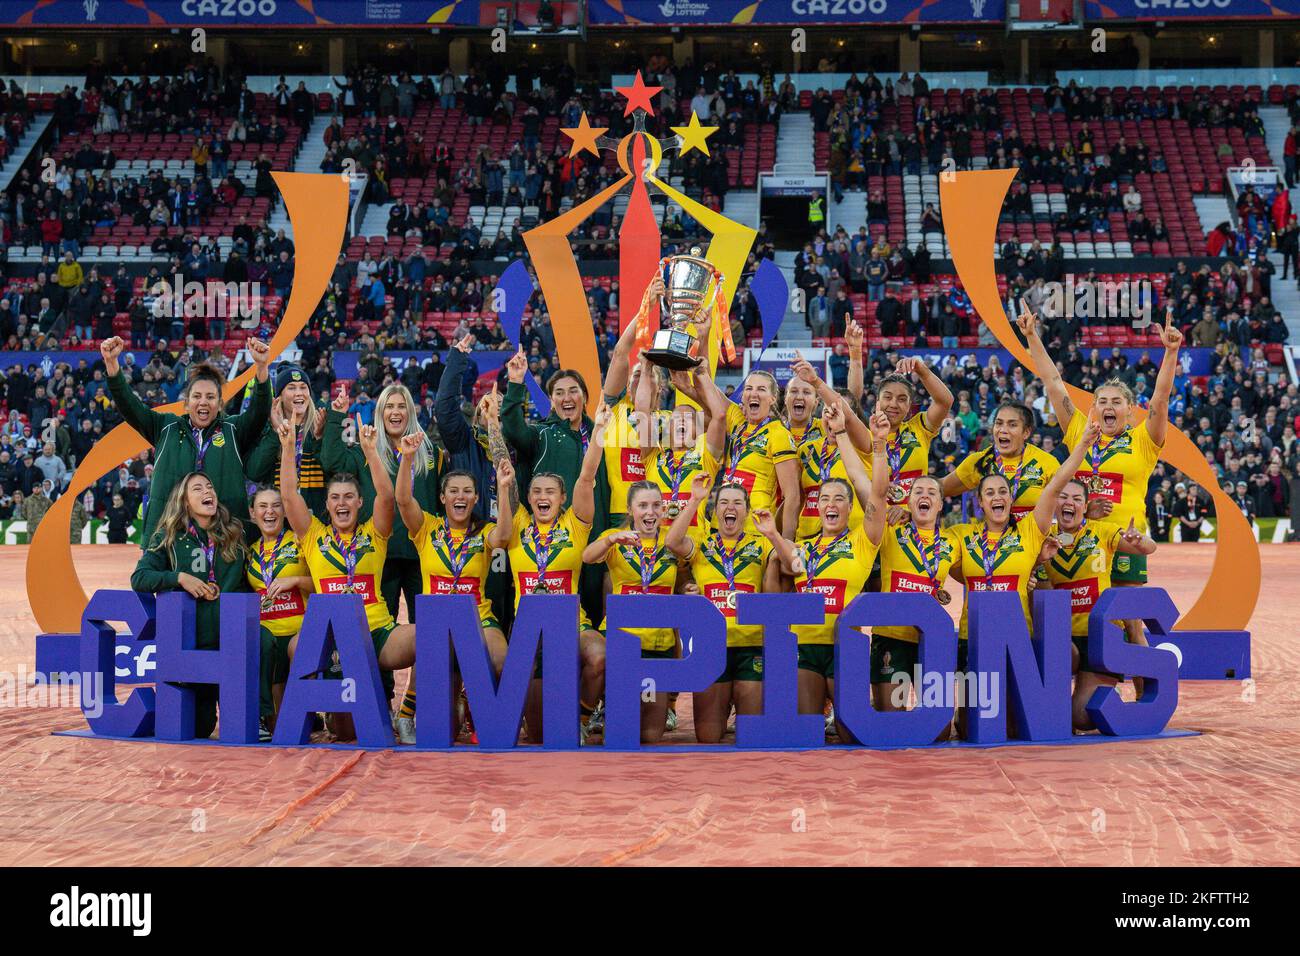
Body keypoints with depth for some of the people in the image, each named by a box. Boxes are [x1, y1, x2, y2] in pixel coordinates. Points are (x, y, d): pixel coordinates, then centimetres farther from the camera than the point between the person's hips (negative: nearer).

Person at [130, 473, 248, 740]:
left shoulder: (234, 534, 12)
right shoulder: (167, 537, 6)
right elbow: (138, 578, -2)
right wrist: (179, 577, -14)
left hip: (230, 635, 2)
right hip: (190, 639, -1)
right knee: (197, 728, 1)